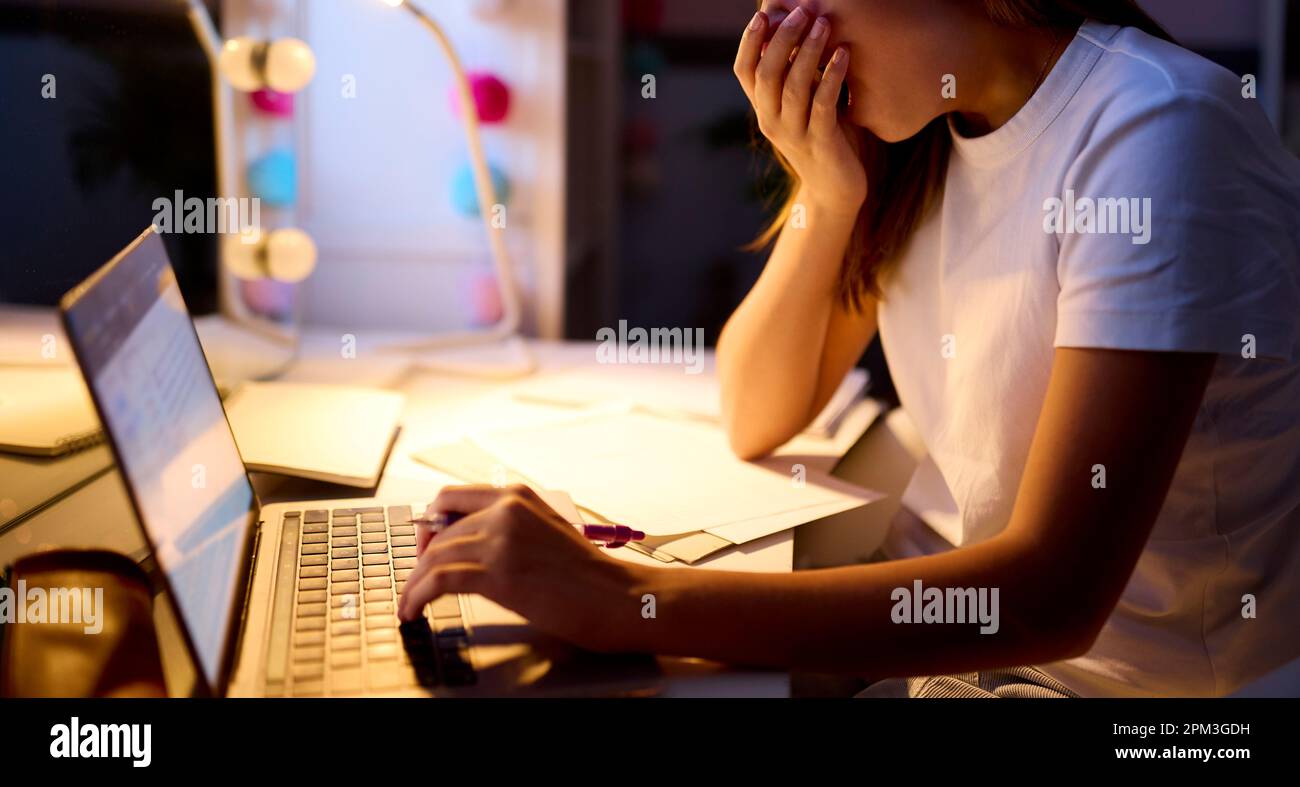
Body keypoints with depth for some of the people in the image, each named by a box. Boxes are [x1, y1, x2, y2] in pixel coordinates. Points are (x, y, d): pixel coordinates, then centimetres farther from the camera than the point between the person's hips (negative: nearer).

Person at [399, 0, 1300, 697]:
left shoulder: (1158, 133, -22)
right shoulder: (905, 138, 1)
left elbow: (1052, 595, -31)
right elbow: (757, 422, 2)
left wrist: (624, 600, -35)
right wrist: (827, 198, -15)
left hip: (1106, 665, -5)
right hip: (937, 608, 6)